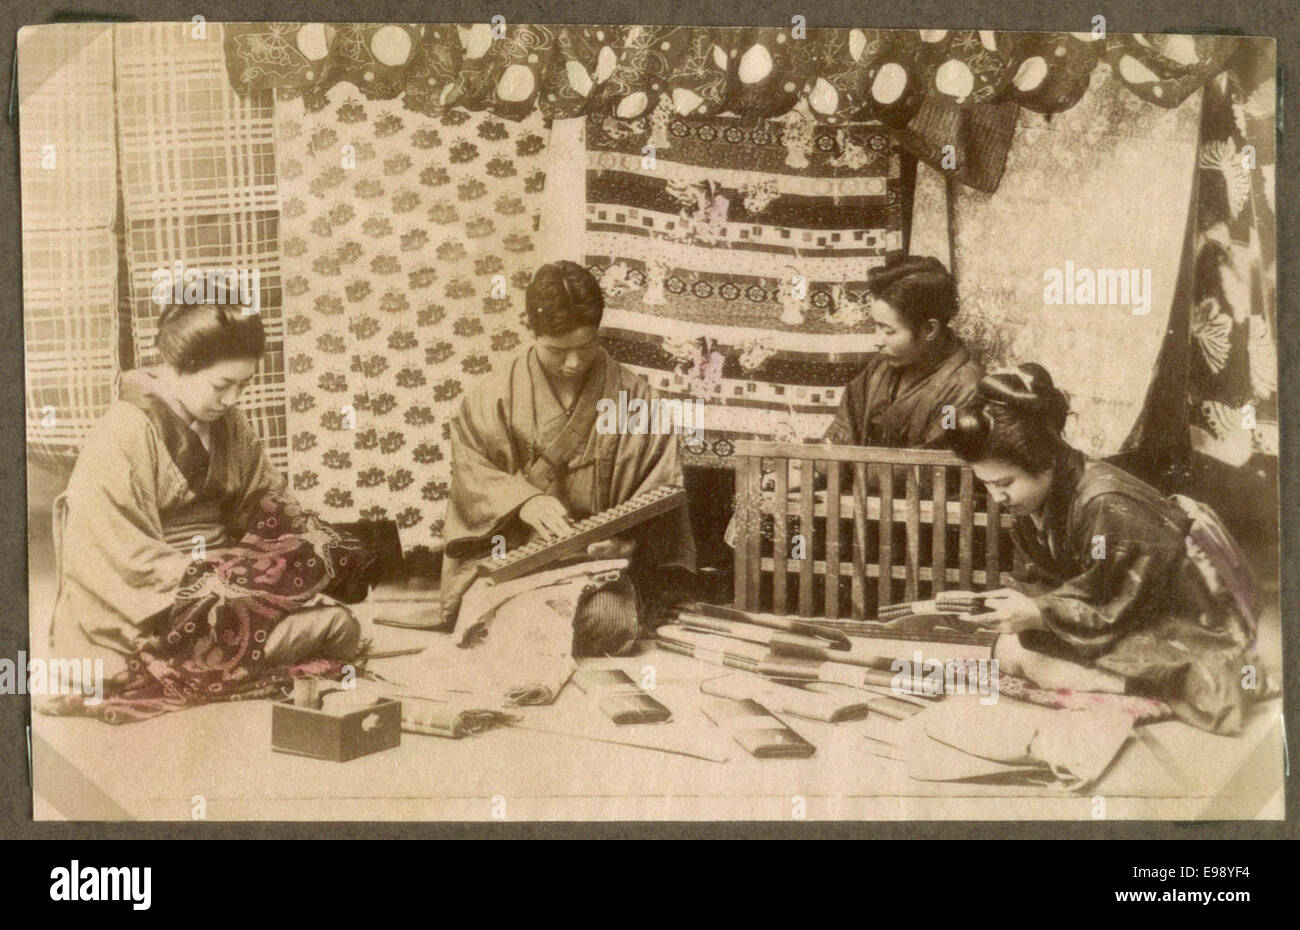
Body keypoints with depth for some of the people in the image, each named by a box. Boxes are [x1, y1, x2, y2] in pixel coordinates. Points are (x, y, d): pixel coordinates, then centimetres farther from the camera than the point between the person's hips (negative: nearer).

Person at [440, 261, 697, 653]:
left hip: (602, 555, 0)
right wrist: (523, 500, -15)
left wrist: (627, 537, -14)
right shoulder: (494, 396, 7)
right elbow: (470, 468, 2)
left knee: (609, 624, -30)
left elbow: (659, 492, 4)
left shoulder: (632, 396, 5)